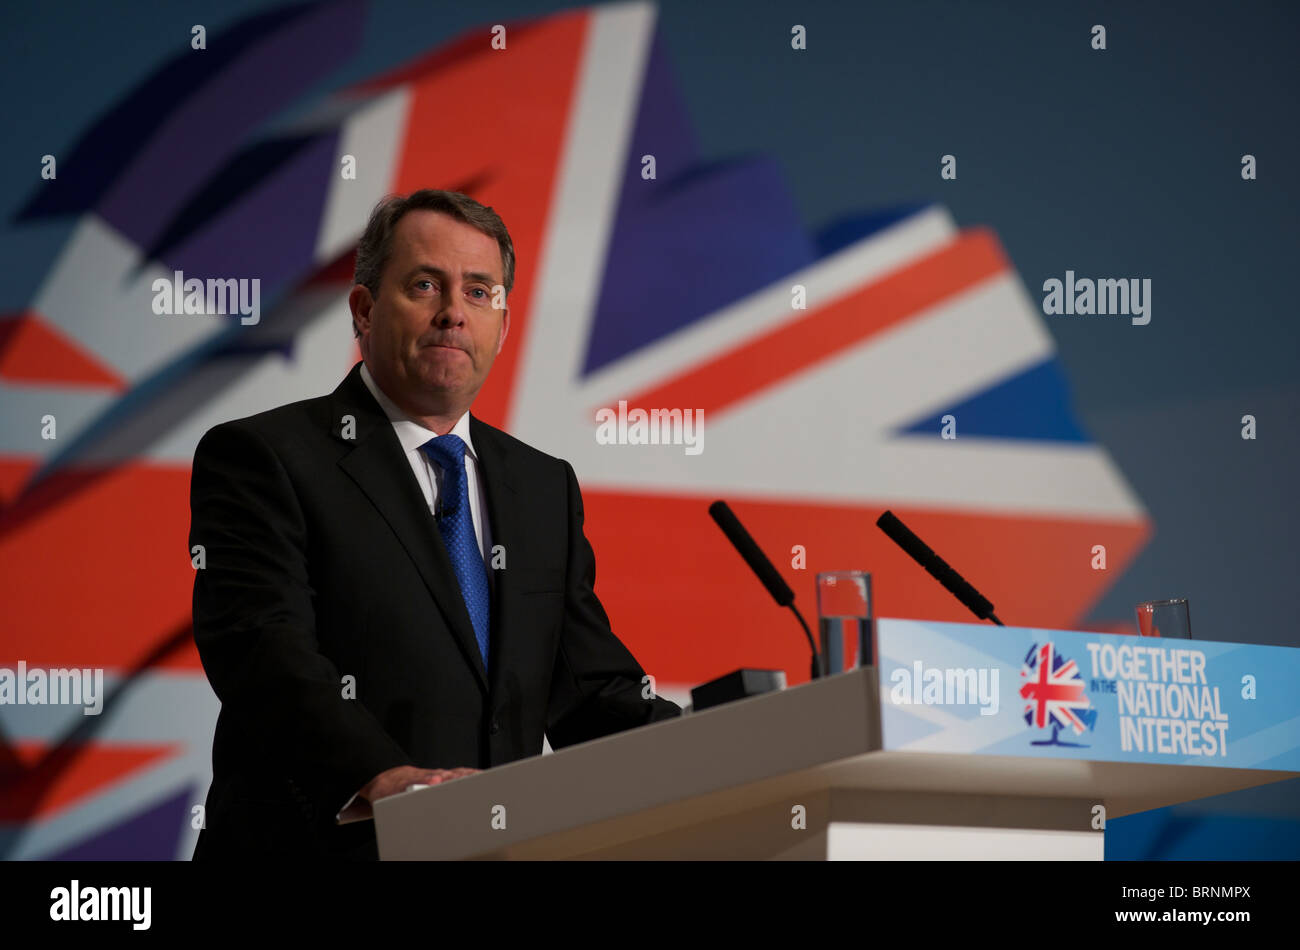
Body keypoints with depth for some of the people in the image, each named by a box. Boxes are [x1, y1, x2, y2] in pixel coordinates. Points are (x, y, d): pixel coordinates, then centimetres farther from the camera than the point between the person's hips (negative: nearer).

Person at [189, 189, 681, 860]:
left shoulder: (545, 487, 20)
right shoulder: (261, 458, 2)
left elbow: (590, 689, 16)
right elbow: (260, 646, -13)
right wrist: (377, 776, -30)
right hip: (322, 844, -4)